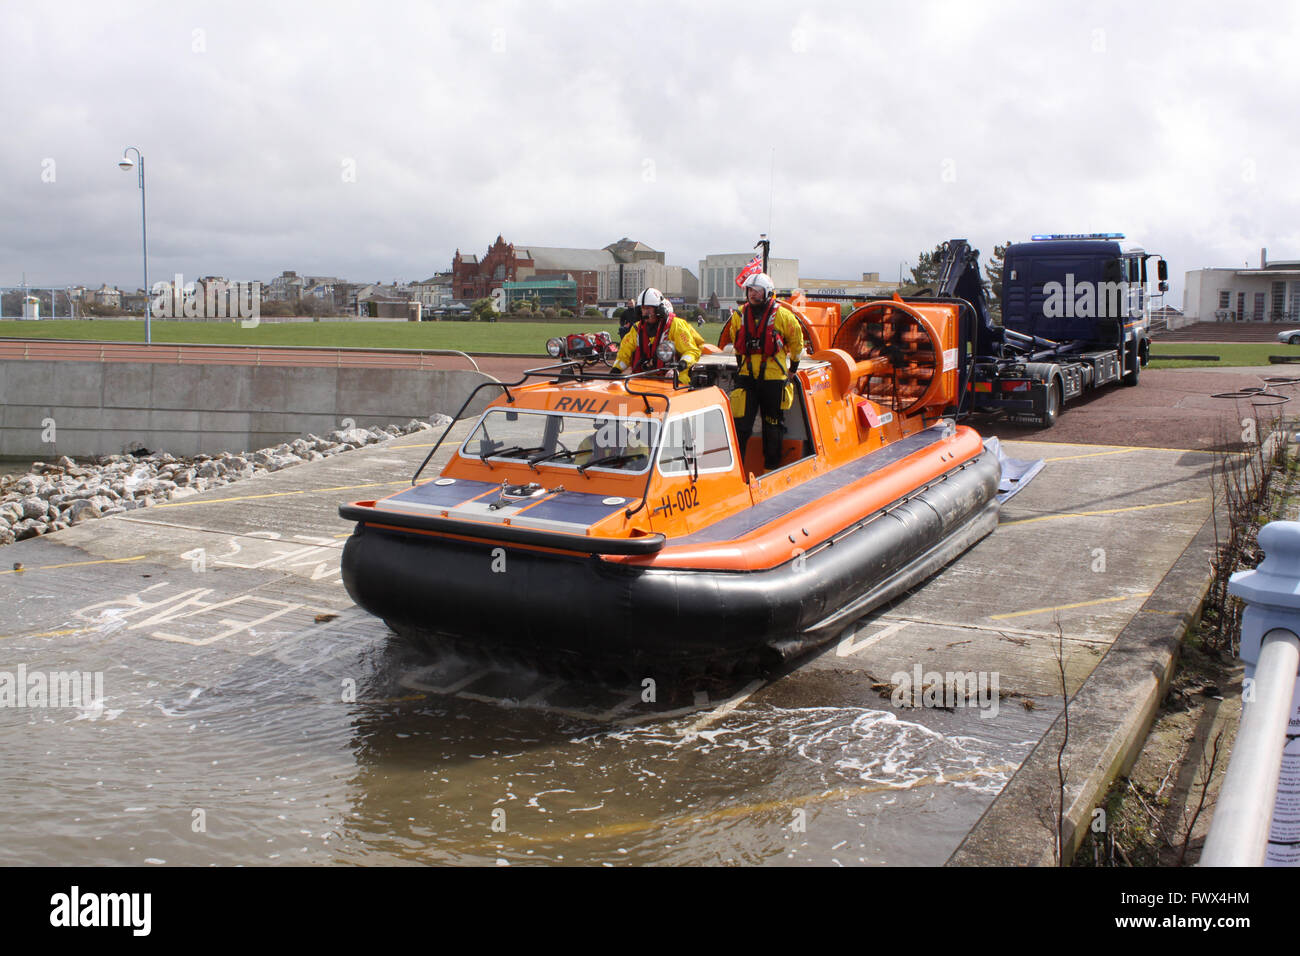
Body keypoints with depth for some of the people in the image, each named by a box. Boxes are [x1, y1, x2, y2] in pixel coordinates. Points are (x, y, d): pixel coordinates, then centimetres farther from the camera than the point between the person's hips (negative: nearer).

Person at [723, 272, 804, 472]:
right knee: (740, 423, -7)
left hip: (774, 378, -2)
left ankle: (771, 468, 18)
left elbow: (796, 343, 9)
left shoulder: (782, 315, -3)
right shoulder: (739, 316, 7)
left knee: (773, 425, 7)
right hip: (746, 376, 2)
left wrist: (793, 368, 14)